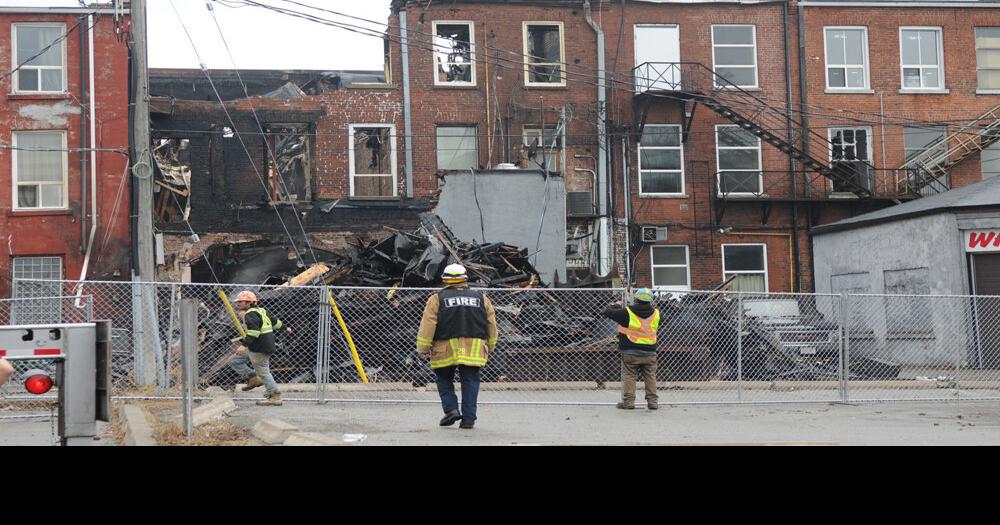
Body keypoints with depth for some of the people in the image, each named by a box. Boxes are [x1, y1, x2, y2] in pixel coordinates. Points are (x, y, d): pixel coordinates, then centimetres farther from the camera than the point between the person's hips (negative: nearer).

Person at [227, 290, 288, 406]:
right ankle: (253, 377, 10)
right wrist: (284, 328, 46)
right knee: (234, 361, 12)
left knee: (263, 372, -6)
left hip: (259, 349, -10)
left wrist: (244, 345, -37)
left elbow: (253, 331, -28)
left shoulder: (251, 314, -13)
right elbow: (275, 322, 29)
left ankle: (275, 397, -2)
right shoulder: (261, 311, 18)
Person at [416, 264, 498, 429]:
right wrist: (489, 347, 26)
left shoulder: (437, 299, 3)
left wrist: (423, 349, 1)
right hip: (474, 350, 2)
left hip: (446, 349, -2)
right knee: (470, 383, 6)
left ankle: (451, 409, 1)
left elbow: (427, 325, -3)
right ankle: (468, 418, 2)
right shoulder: (481, 298, 12)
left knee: (444, 380, 16)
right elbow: (491, 325, 16)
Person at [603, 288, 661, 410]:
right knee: (650, 377, 11)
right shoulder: (655, 314, -2)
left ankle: (628, 401, 3)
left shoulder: (627, 313, -13)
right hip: (650, 352, 3)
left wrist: (617, 306, 13)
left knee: (629, 376, 6)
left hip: (630, 352, -3)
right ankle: (653, 401, 11)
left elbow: (607, 312, -5)